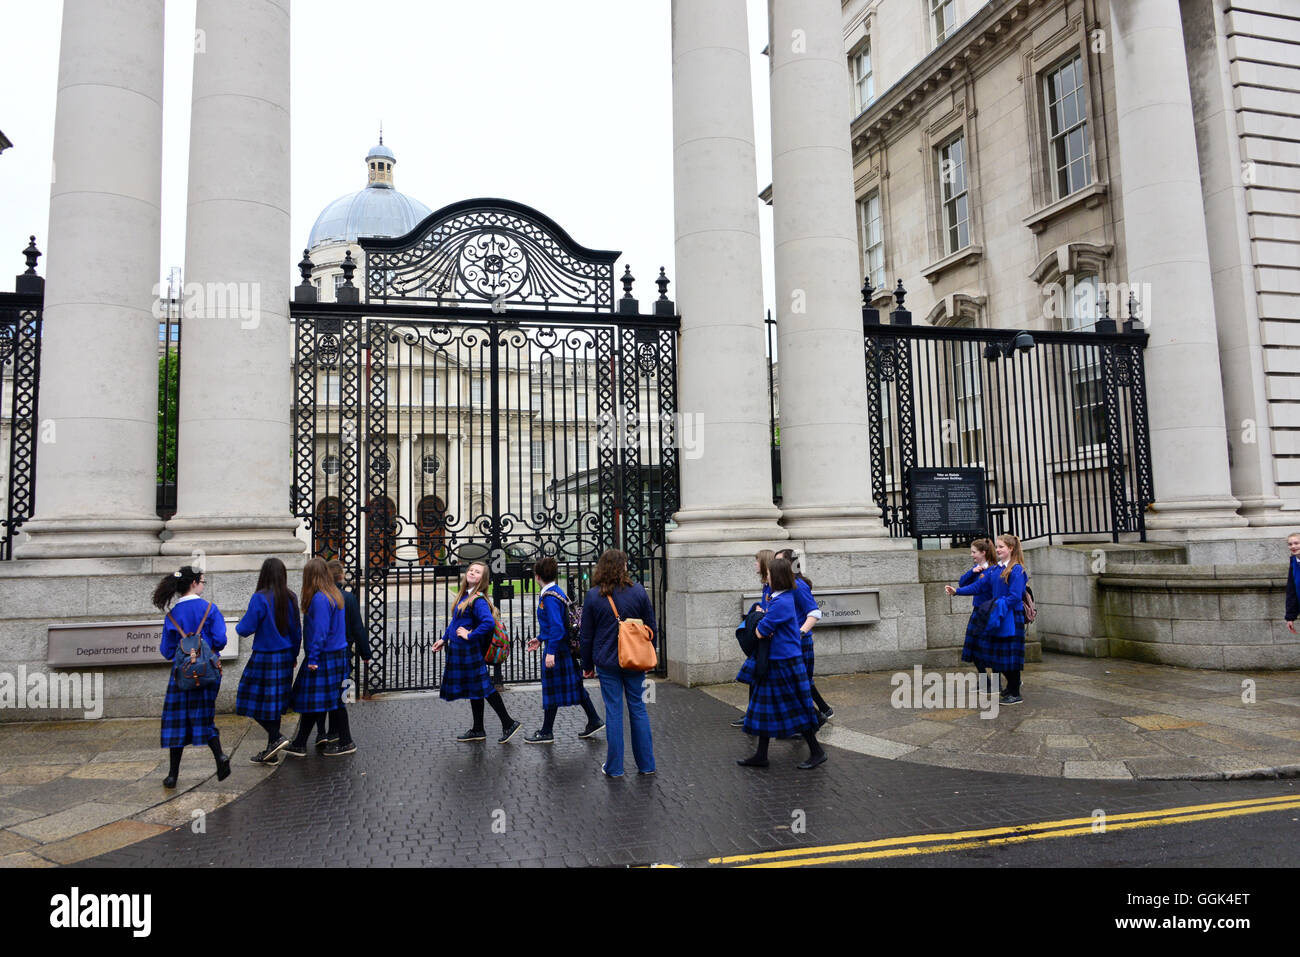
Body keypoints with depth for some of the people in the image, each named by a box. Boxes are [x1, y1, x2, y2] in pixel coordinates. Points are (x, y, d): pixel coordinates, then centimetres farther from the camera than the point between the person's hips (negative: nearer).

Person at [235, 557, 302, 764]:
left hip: (265, 658, -6)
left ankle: (276, 737, -7)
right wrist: (293, 656, 20)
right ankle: (272, 753, 19)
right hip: (285, 657, 6)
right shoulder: (291, 598, 2)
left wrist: (238, 626, 10)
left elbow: (246, 629, -14)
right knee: (274, 703, 14)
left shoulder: (260, 598, -15)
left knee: (255, 702, 7)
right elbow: (296, 631, 8)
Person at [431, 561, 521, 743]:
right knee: (472, 689, 15)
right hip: (459, 651, 9)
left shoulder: (478, 600, -19)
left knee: (483, 688, -4)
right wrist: (444, 639, 21)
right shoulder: (463, 595, 9)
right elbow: (455, 621, 22)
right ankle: (477, 730, 25)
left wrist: (470, 635, -22)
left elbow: (489, 622, -33)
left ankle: (509, 724, 5)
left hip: (470, 651, -9)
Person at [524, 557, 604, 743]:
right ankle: (594, 721, 22)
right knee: (574, 685, 16)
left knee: (552, 690, 2)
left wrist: (551, 652, -24)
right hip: (565, 647, 9)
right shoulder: (555, 592, 10)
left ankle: (546, 733, 14)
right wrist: (540, 639, 24)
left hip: (556, 650, -9)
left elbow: (557, 627, -25)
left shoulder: (549, 597, -20)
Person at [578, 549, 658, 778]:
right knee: (638, 708, 10)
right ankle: (646, 764, 16)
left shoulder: (593, 596, -5)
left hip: (607, 662, -1)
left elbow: (587, 636, 0)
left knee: (613, 711, 6)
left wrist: (587, 665, 10)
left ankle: (614, 767, 12)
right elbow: (652, 628, 2)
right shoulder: (638, 591, -3)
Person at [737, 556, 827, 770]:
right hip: (774, 662, 10)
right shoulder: (786, 596, 8)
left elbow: (760, 632, -19)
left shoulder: (780, 603, -22)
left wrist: (760, 616, 0)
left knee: (797, 708, 1)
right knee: (765, 707, 12)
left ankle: (817, 752, 14)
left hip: (786, 662, -10)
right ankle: (761, 755, 20)